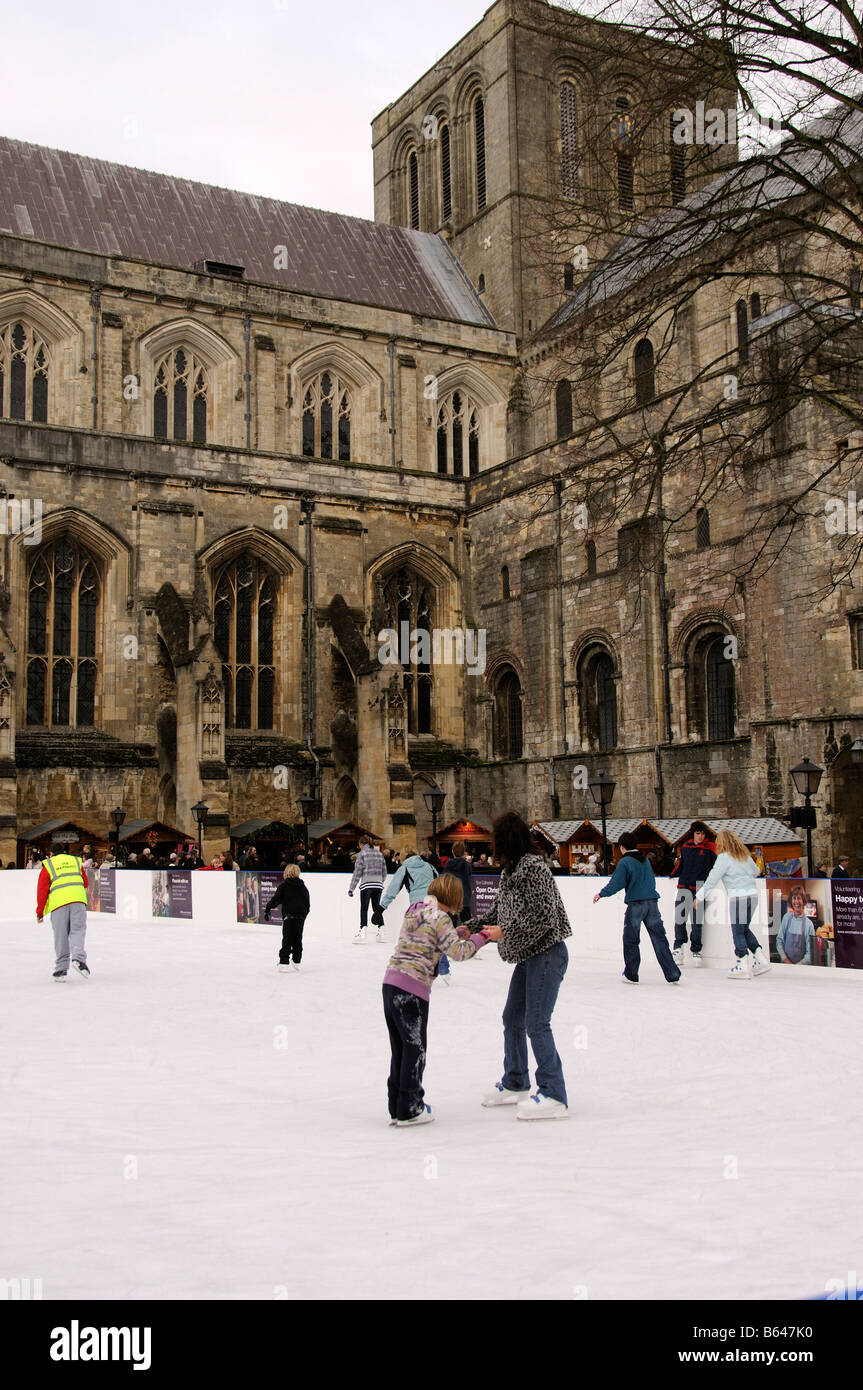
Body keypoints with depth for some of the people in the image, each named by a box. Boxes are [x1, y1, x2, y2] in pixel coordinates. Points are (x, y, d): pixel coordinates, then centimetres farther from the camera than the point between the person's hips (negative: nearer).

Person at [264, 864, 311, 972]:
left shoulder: (283, 886, -3)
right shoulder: (303, 887, 9)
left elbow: (276, 899, -9)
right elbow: (307, 903, 13)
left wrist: (267, 909, -4)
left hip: (288, 916, -3)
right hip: (300, 917, 3)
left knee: (287, 940, -1)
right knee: (298, 939, 15)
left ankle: (284, 963, -8)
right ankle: (296, 961, 21)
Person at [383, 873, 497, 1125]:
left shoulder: (414, 910, 14)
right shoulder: (440, 918, -10)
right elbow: (458, 952, -12)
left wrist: (453, 935, 23)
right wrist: (482, 937, -1)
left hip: (391, 982, 8)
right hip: (412, 989, -8)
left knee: (399, 1047, 16)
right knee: (415, 1048, 5)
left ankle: (396, 1108, 23)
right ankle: (409, 1110, 12)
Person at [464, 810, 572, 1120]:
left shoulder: (534, 868, -20)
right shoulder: (510, 870, 9)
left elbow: (544, 916, -23)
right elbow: (499, 909, 17)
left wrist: (505, 932, -18)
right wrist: (470, 927, 9)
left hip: (547, 954, -10)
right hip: (528, 956, 10)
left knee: (536, 1024, -10)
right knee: (512, 1019, 17)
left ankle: (553, 1096, -2)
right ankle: (515, 1085, 32)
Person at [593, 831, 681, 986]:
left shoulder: (624, 862, -7)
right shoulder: (646, 860, 13)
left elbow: (616, 884, -10)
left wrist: (601, 894, 3)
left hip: (635, 905, -5)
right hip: (652, 903, 5)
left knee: (630, 940, 8)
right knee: (659, 939, 5)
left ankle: (631, 975, 13)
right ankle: (673, 975, 2)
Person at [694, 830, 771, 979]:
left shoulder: (724, 857, -7)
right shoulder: (744, 855, 13)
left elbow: (712, 879, -10)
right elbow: (756, 871, 28)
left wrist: (699, 896, -6)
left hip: (738, 896, -7)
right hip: (753, 894, 7)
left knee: (738, 932, 0)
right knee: (745, 929, 19)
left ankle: (742, 967, -1)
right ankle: (761, 960, 13)